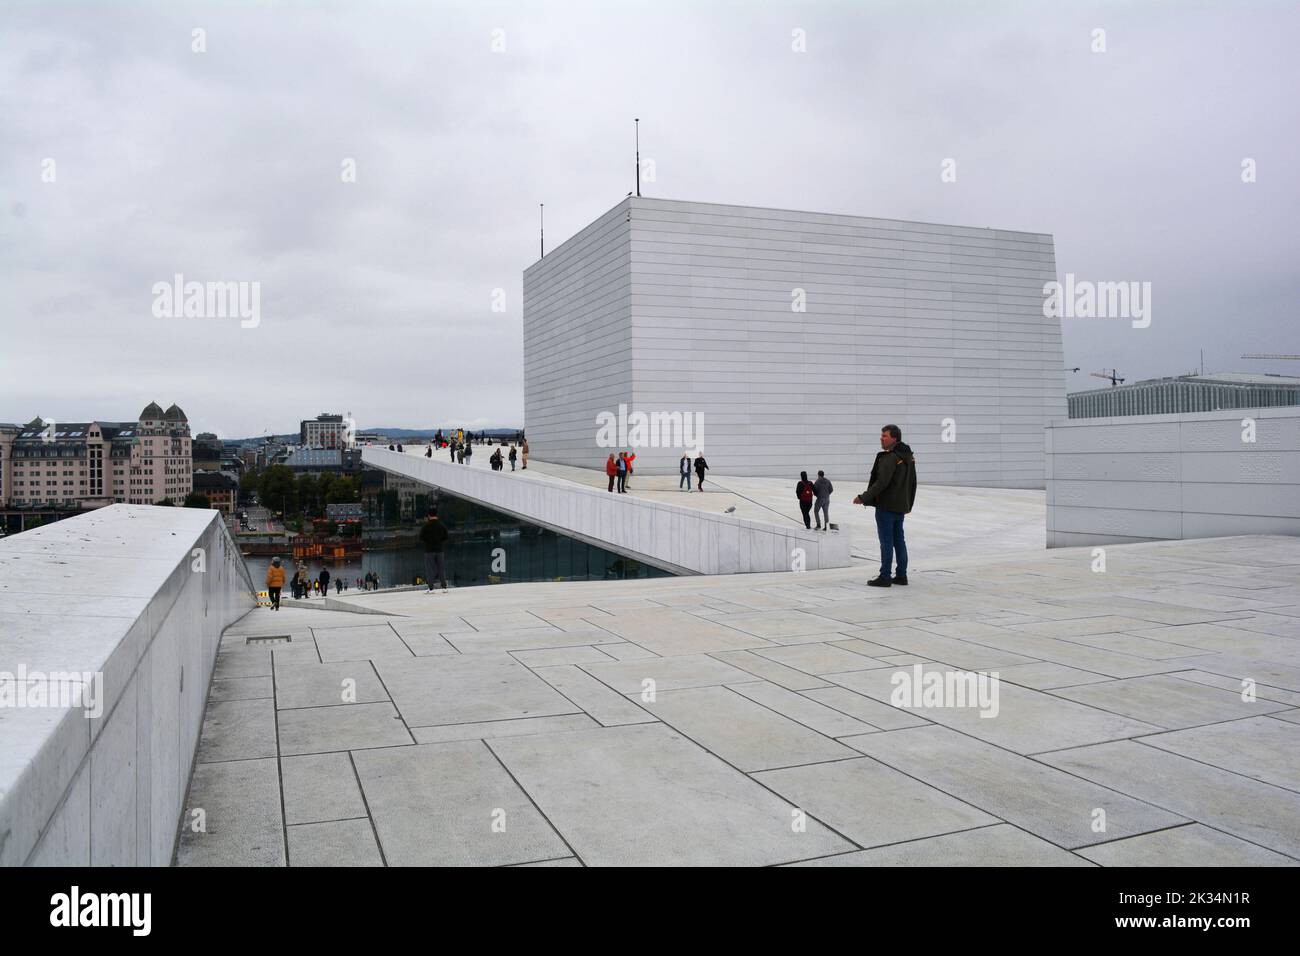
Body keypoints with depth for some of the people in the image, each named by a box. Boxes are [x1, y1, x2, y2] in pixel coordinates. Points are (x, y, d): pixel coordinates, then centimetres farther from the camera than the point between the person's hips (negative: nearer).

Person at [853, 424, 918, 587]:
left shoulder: (890, 458, -18)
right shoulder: (909, 456, 12)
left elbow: (881, 483, -23)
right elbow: (912, 483, 18)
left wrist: (863, 497, -19)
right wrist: (908, 504, 24)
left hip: (886, 506, -9)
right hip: (901, 506, 9)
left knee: (886, 541, -5)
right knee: (899, 540, 13)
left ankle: (885, 577, -2)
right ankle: (901, 575, 16)